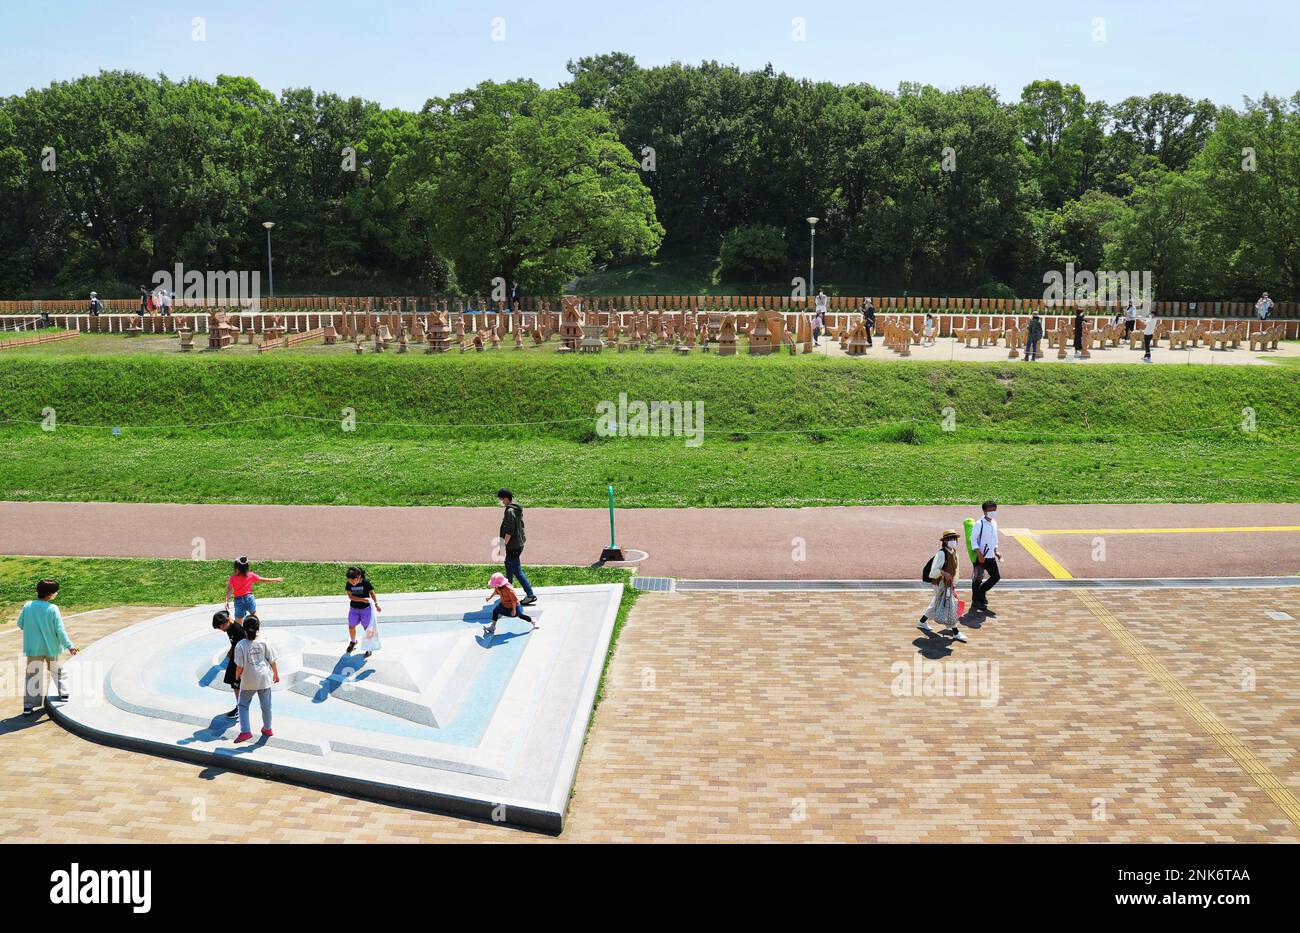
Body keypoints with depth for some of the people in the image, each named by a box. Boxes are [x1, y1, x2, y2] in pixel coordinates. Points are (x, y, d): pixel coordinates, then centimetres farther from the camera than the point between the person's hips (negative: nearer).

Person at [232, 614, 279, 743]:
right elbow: (272, 661, -1)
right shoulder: (264, 643, -9)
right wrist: (276, 674, 15)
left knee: (243, 705, 13)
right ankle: (267, 728, 33)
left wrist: (237, 676, 7)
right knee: (266, 705, 17)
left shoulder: (240, 645, -16)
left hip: (248, 681, -2)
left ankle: (245, 731, 2)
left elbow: (240, 666, -14)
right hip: (264, 679, 2)